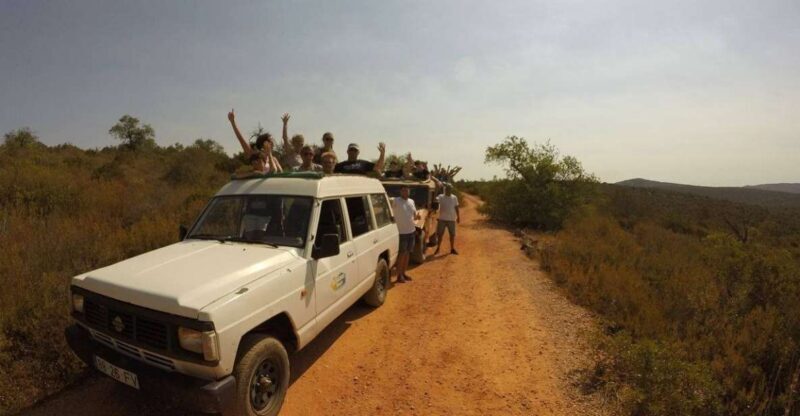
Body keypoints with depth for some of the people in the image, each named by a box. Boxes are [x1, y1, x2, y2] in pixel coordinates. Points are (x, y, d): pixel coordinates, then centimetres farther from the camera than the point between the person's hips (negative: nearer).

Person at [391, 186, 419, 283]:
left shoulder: (411, 201, 9)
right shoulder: (395, 200, -11)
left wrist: (417, 216, -5)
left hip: (411, 231, 7)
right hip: (401, 232, -7)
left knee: (407, 253, 13)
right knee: (402, 253, -2)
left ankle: (404, 273, 25)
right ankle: (399, 275, 9)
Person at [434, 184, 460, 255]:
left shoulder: (454, 198, 3)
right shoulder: (440, 197, -5)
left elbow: (456, 208, 8)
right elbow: (435, 201, -23)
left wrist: (458, 217, 7)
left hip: (451, 219, 2)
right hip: (442, 219, -2)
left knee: (452, 234, 8)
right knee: (440, 234, 5)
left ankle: (452, 249, 22)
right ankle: (438, 248, 18)